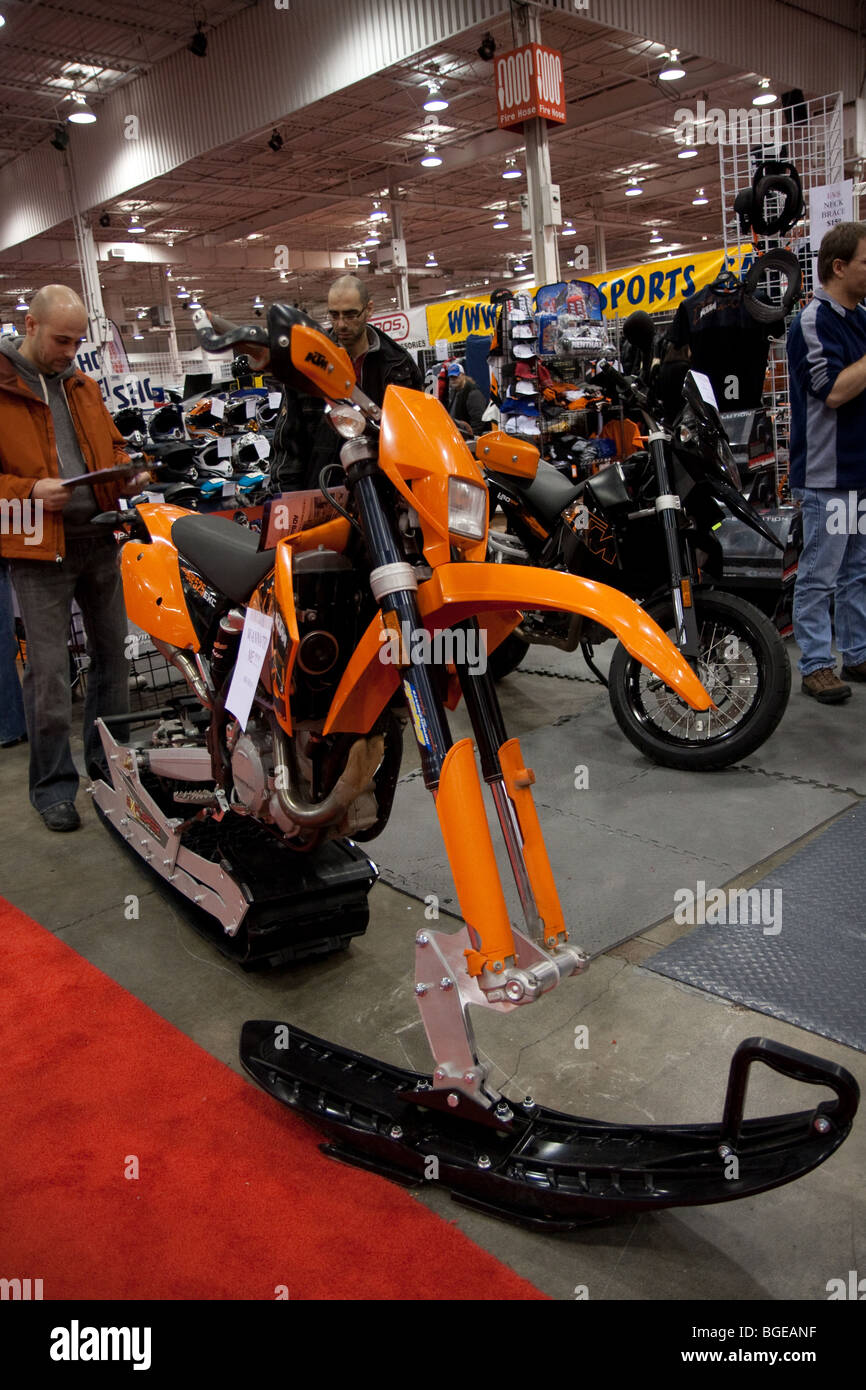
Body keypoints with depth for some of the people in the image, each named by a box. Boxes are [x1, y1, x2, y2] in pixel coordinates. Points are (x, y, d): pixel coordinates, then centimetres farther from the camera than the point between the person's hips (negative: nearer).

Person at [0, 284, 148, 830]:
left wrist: (126, 471, 4)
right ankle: (53, 784, 8)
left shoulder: (82, 385, 14)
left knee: (113, 652, 13)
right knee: (50, 672, -5)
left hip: (98, 537, 6)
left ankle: (109, 760, 28)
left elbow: (111, 442, 25)